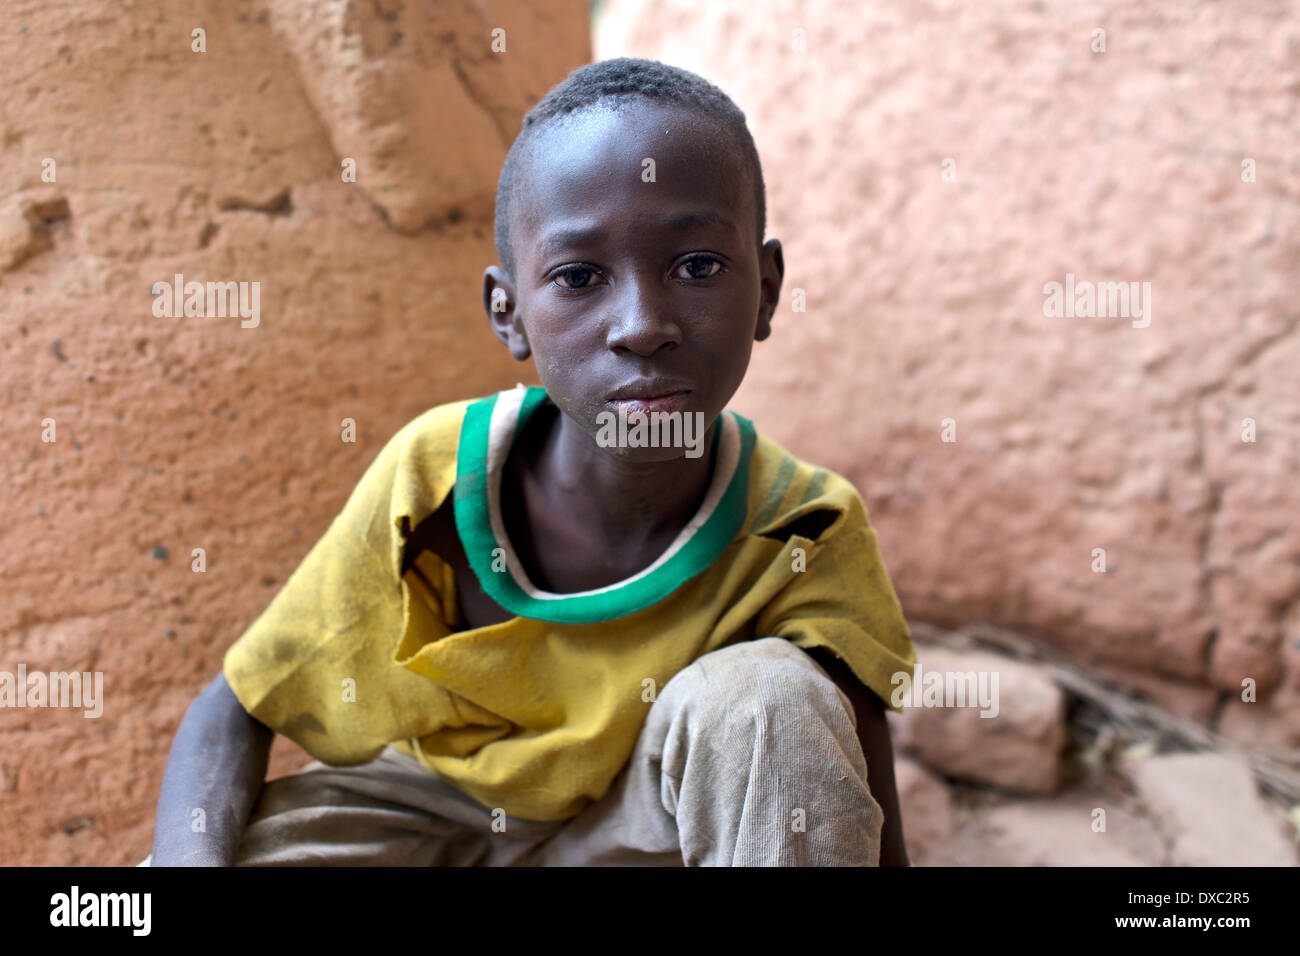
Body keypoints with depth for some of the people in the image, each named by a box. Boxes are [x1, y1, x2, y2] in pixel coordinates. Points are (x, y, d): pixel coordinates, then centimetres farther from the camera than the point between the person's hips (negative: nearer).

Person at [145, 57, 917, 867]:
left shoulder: (806, 536, -26)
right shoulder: (436, 478, -25)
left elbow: (877, 844, -24)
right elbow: (234, 713, -15)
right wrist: (190, 857, -36)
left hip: (645, 826, 0)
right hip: (442, 806, 1)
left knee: (771, 700, -33)